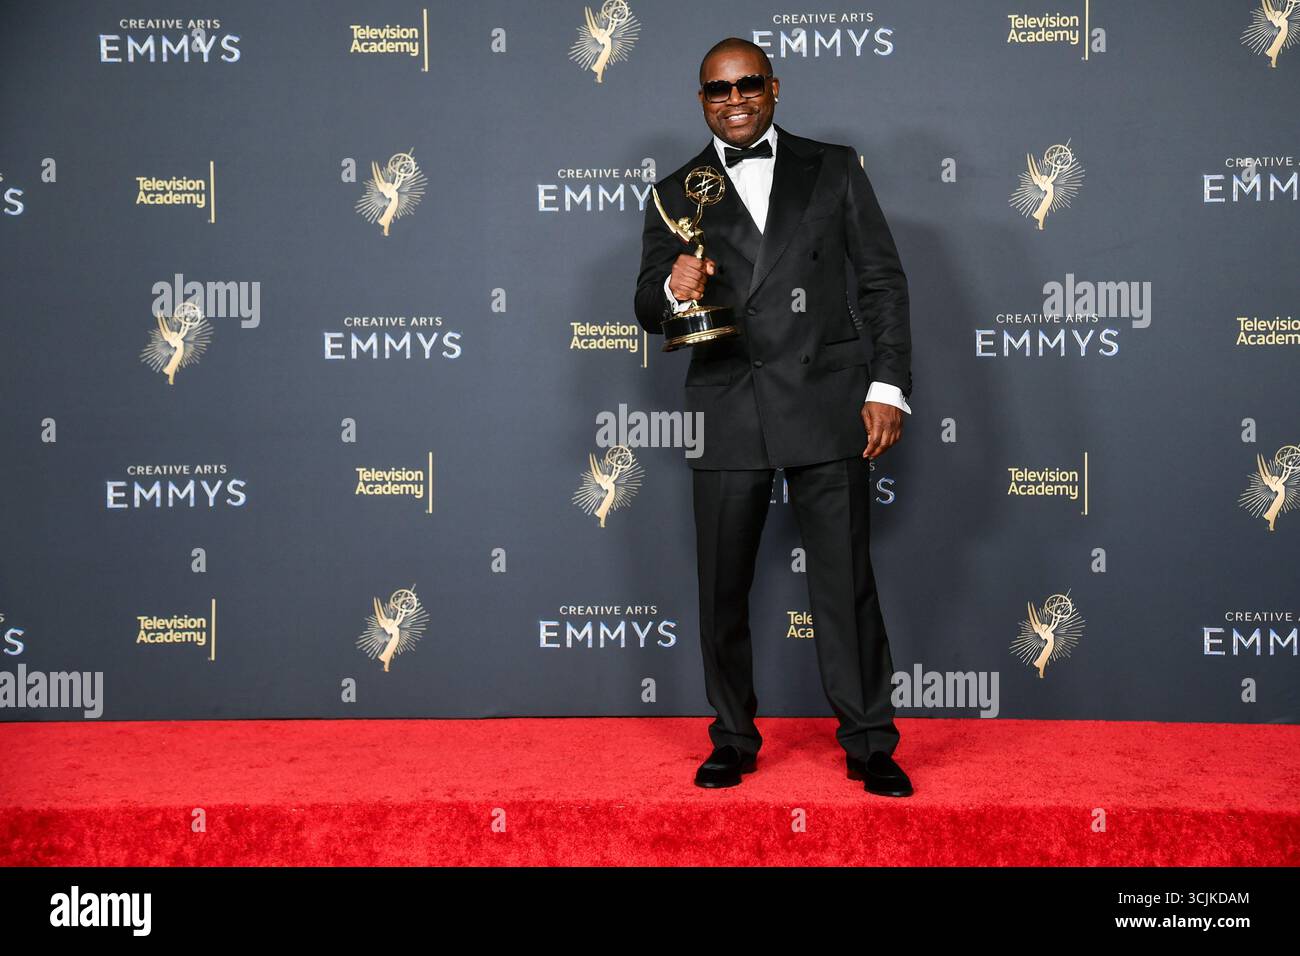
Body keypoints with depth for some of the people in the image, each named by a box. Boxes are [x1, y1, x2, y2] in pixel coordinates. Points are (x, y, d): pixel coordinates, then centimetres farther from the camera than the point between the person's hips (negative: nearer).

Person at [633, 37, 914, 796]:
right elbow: (649, 310, 9)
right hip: (727, 417, 2)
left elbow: (884, 281, 6)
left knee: (848, 585, 1)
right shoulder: (677, 195, 12)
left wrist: (889, 386, -4)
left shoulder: (834, 169, 10)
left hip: (827, 407, -1)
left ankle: (870, 746, 12)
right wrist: (672, 290, -15)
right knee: (723, 592, 8)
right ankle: (733, 742, 23)